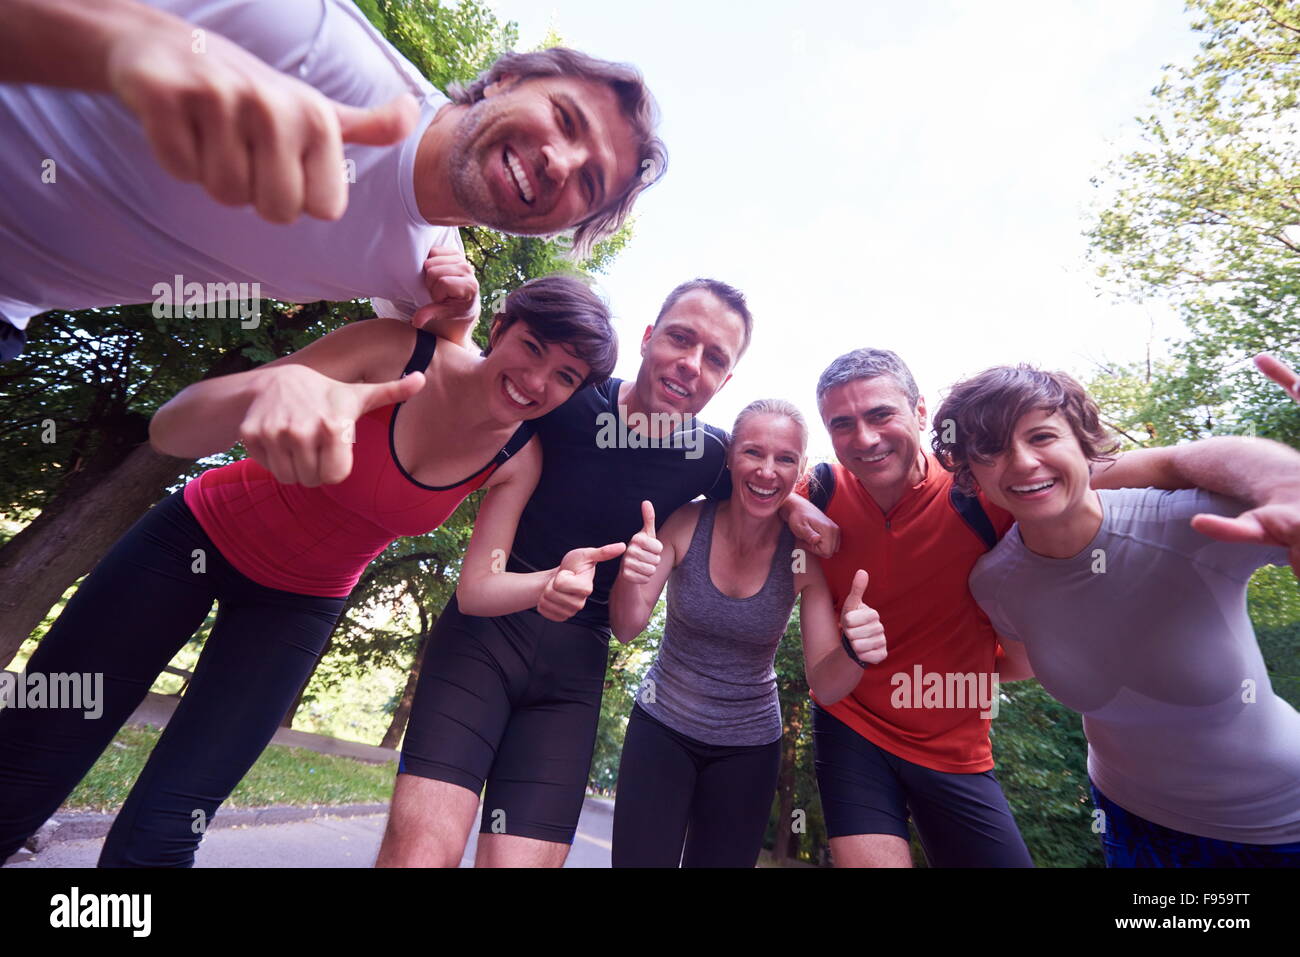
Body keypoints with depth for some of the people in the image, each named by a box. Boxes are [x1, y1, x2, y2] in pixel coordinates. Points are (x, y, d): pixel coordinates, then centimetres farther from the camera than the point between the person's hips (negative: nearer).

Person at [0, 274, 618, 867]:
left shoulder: (519, 460, -15)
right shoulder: (398, 350, -25)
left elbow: (481, 586, -17)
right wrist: (276, 385, -50)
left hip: (301, 604, 2)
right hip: (199, 537, -1)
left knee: (162, 832, -1)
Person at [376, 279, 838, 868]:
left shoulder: (711, 456, 0)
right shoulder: (566, 396, -10)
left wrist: (790, 502, -1)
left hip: (574, 667, 3)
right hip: (483, 631, -2)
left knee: (522, 858, -1)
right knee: (420, 848, -16)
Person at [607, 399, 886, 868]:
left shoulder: (805, 554, -17)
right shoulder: (687, 524, -17)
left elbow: (825, 685, -15)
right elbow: (627, 629, -16)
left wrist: (855, 653, -38)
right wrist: (630, 575, -38)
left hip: (749, 748, 1)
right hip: (661, 728, 0)